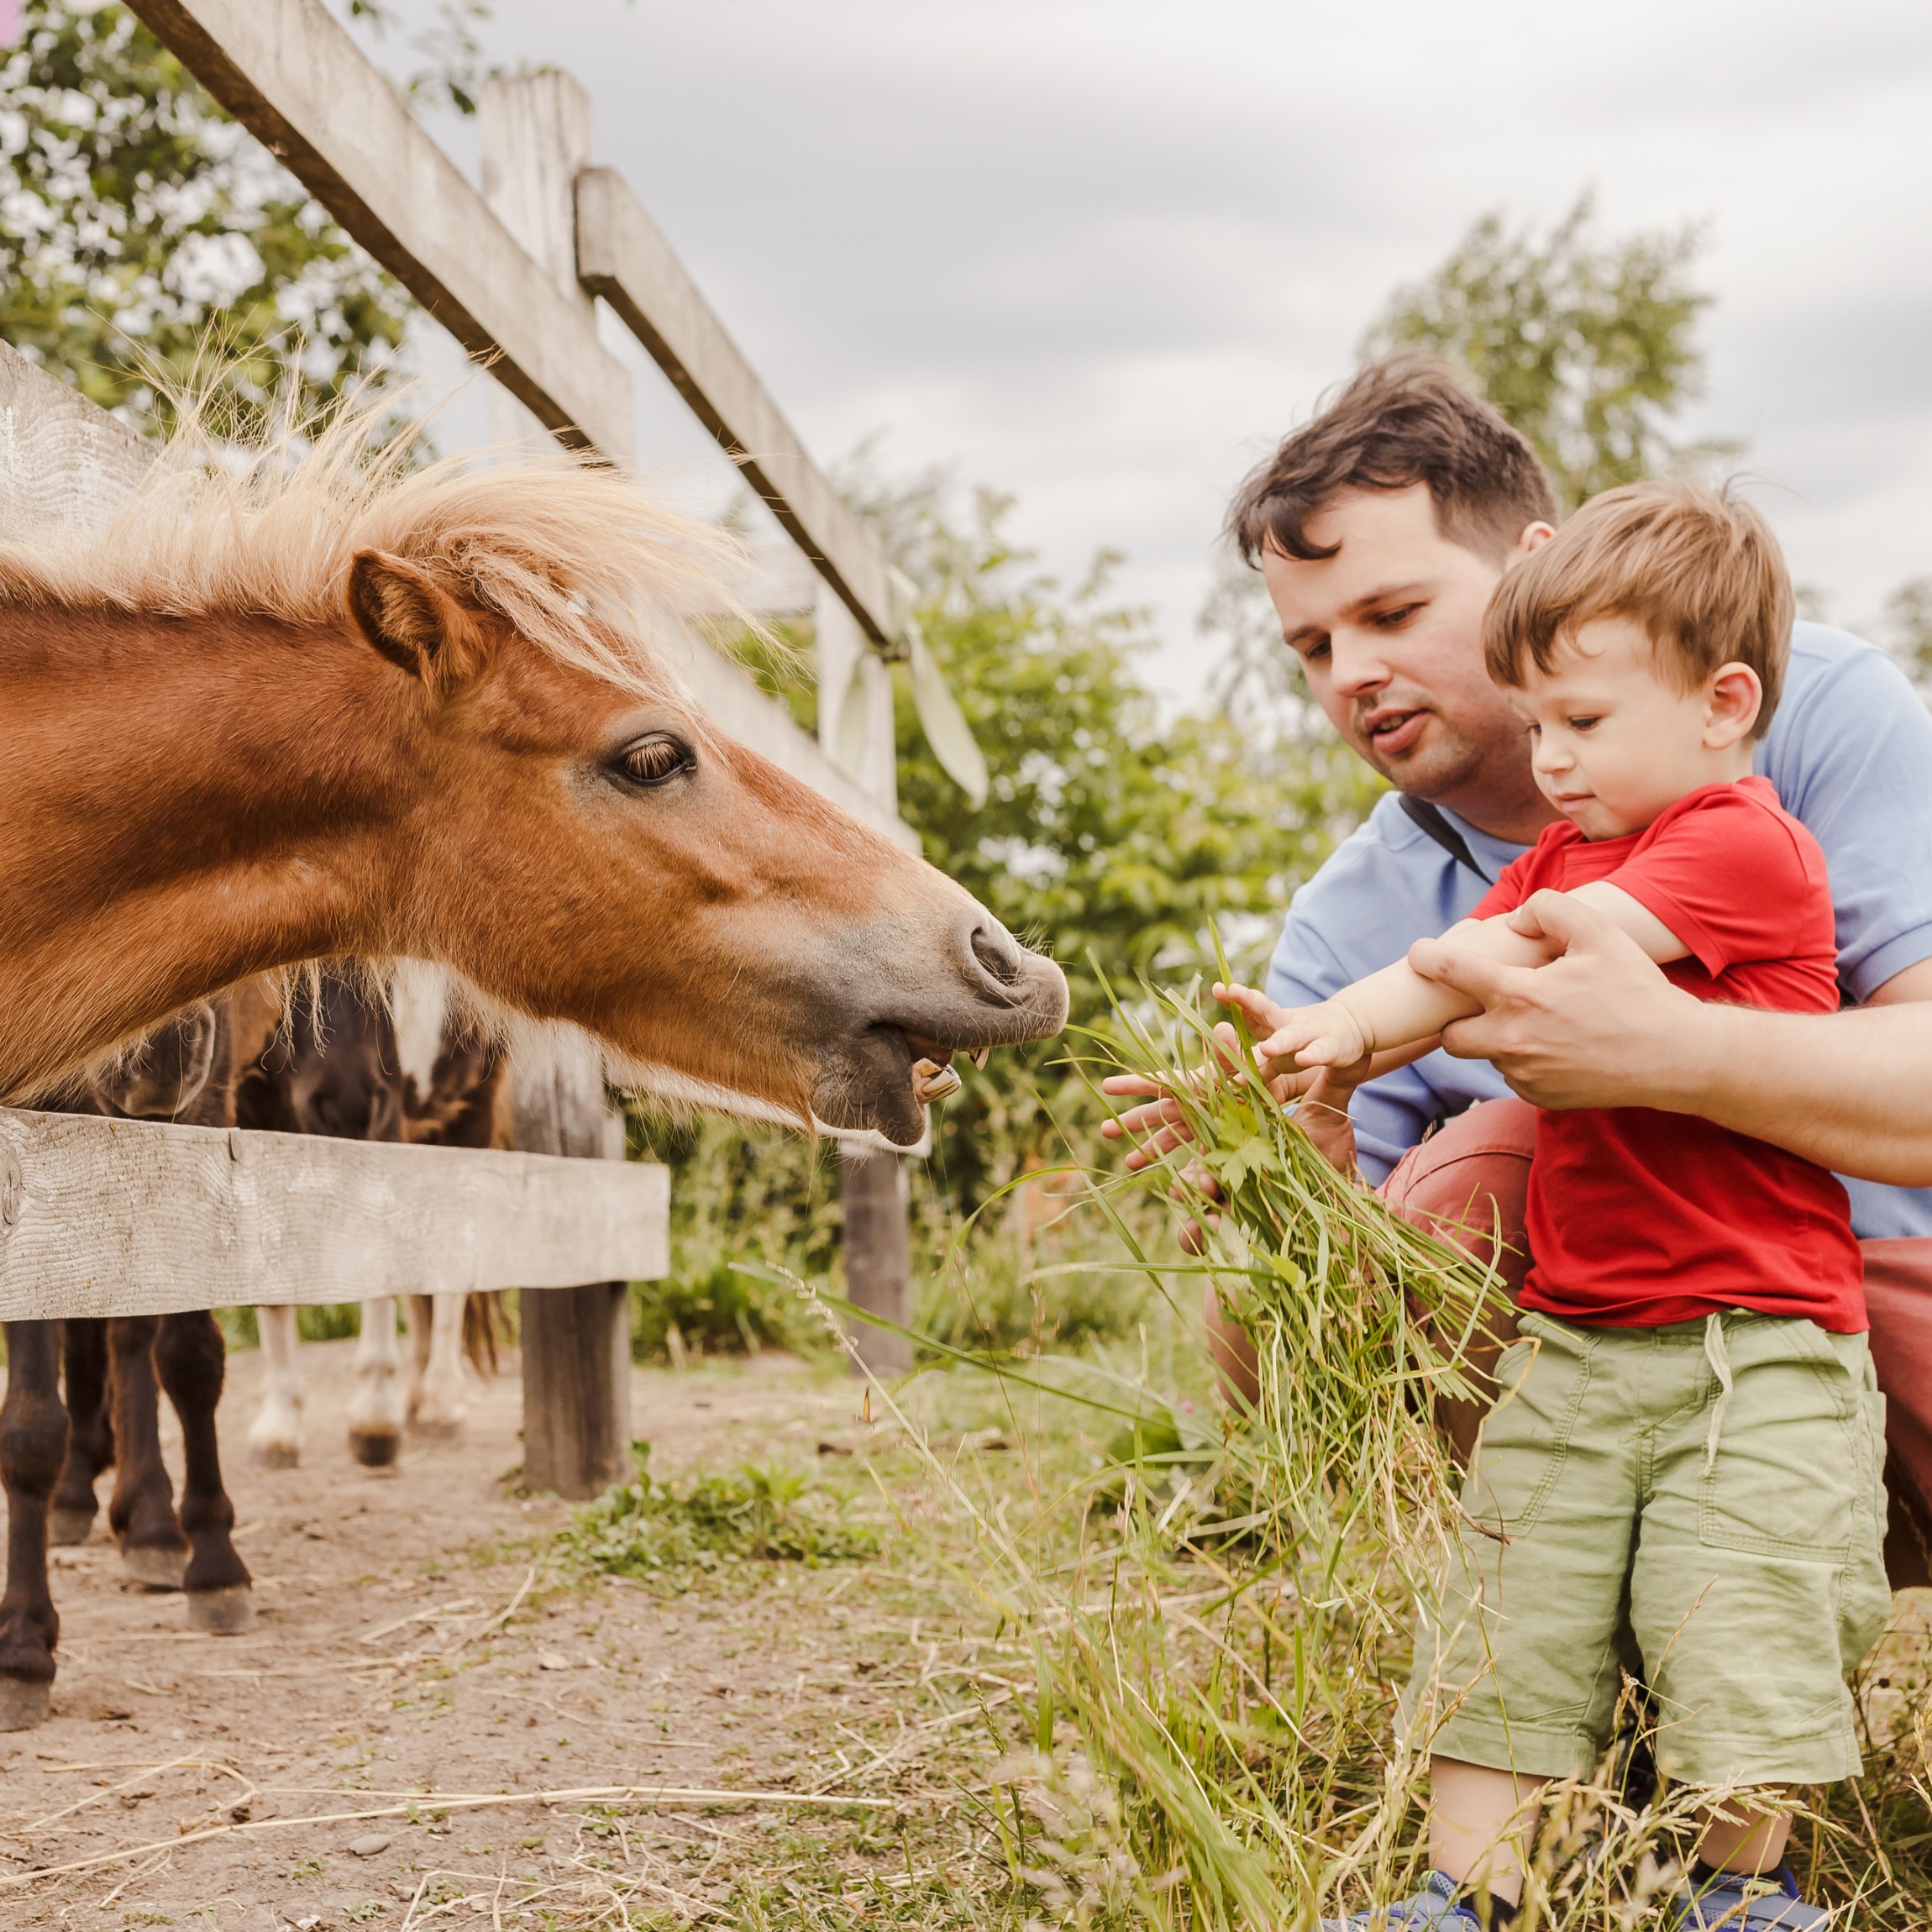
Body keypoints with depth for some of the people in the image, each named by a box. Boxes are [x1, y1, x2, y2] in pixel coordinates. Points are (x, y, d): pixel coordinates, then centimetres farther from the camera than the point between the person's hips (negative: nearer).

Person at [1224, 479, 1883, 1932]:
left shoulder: (1746, 842, -11)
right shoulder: (1561, 862, 16)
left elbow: (1540, 955, -23)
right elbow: (1465, 981, 5)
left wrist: (1357, 1017, -24)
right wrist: (1295, 1050, -12)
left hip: (1756, 1346, -7)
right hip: (1574, 1341, 7)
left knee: (1739, 1636, 2)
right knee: (1504, 1621, 5)